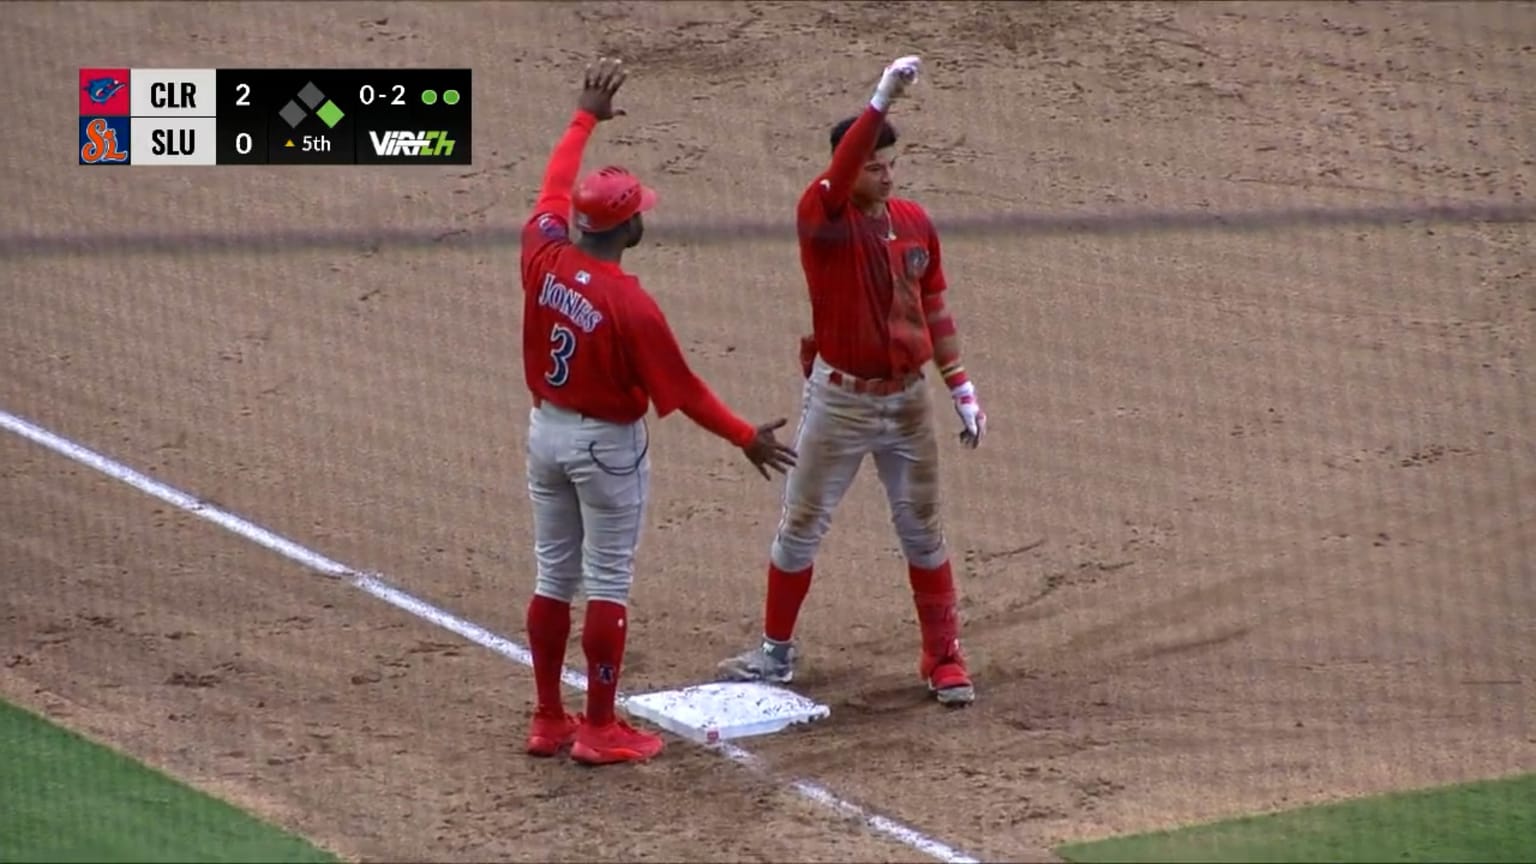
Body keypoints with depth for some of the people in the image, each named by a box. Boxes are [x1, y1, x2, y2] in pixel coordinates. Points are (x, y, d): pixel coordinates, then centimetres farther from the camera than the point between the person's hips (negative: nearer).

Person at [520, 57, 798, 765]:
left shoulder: (543, 255, -9)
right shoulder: (629, 303, -25)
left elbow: (554, 187, 11)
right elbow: (680, 388, -18)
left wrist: (586, 117, 24)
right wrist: (745, 438, -8)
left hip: (545, 431, 7)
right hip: (606, 444, -6)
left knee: (553, 577, 14)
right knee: (607, 586, 3)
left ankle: (549, 721, 21)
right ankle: (599, 730, 7)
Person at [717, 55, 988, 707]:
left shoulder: (915, 222, 0)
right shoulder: (822, 215, -15)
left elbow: (934, 309, 9)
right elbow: (836, 181, -39)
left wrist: (962, 389, 6)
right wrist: (881, 101, -52)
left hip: (908, 399, 4)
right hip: (840, 401, -4)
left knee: (922, 531, 11)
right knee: (801, 527, 8)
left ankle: (944, 659, 20)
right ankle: (776, 653, 23)